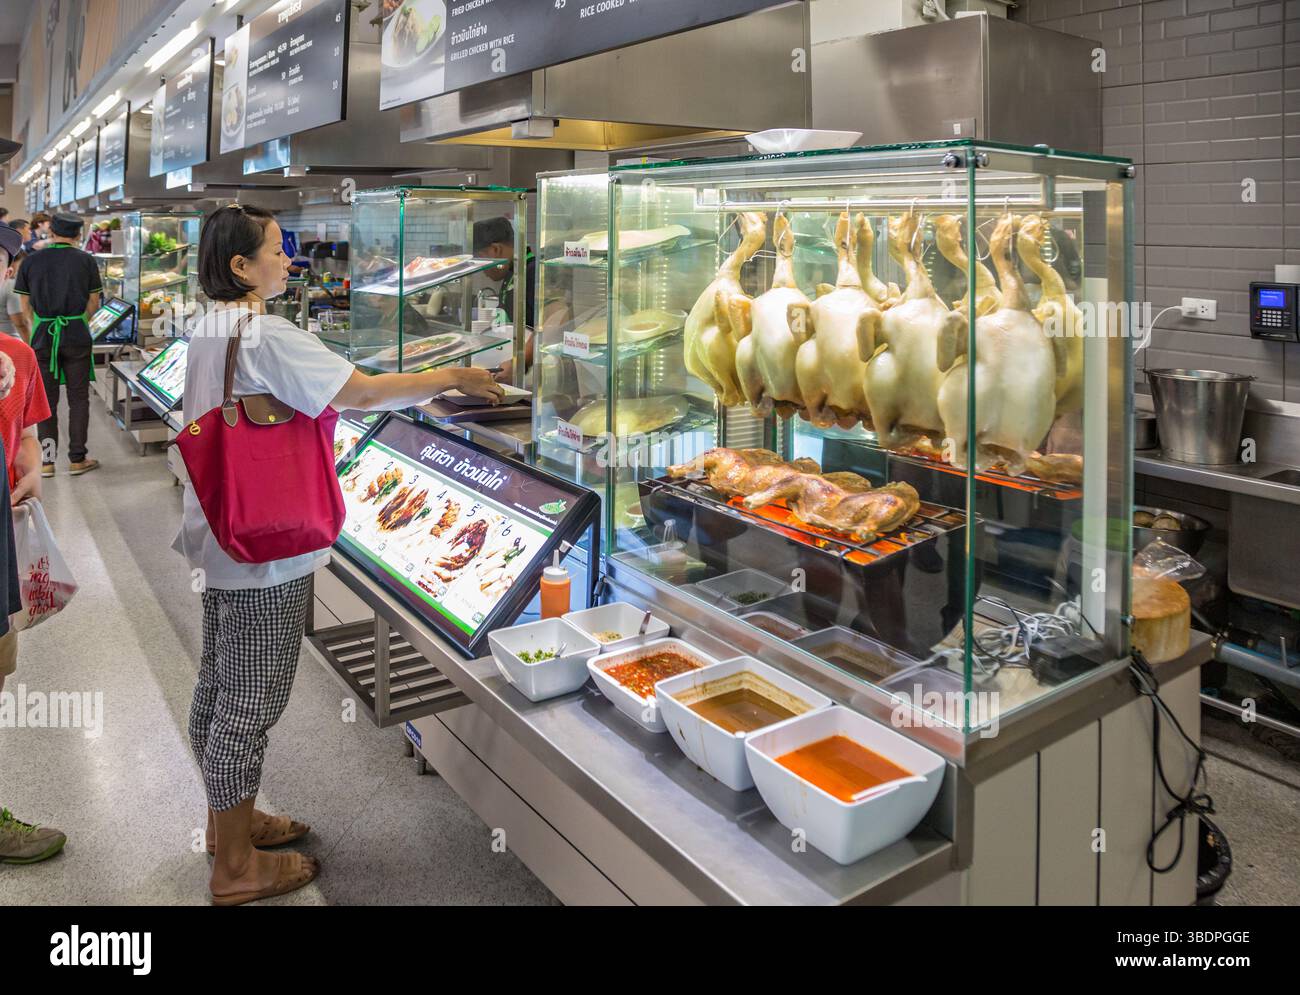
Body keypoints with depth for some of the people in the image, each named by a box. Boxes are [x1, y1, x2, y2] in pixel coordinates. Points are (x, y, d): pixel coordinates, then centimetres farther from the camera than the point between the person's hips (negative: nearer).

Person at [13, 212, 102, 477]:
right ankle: (77, 459, 9)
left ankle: (47, 460, 12)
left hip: (42, 336, 1)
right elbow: (93, 304, 2)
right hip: (76, 335, -1)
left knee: (46, 399, 9)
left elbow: (26, 307, 3)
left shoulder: (30, 261, 1)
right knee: (78, 398, 7)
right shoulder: (86, 261, -2)